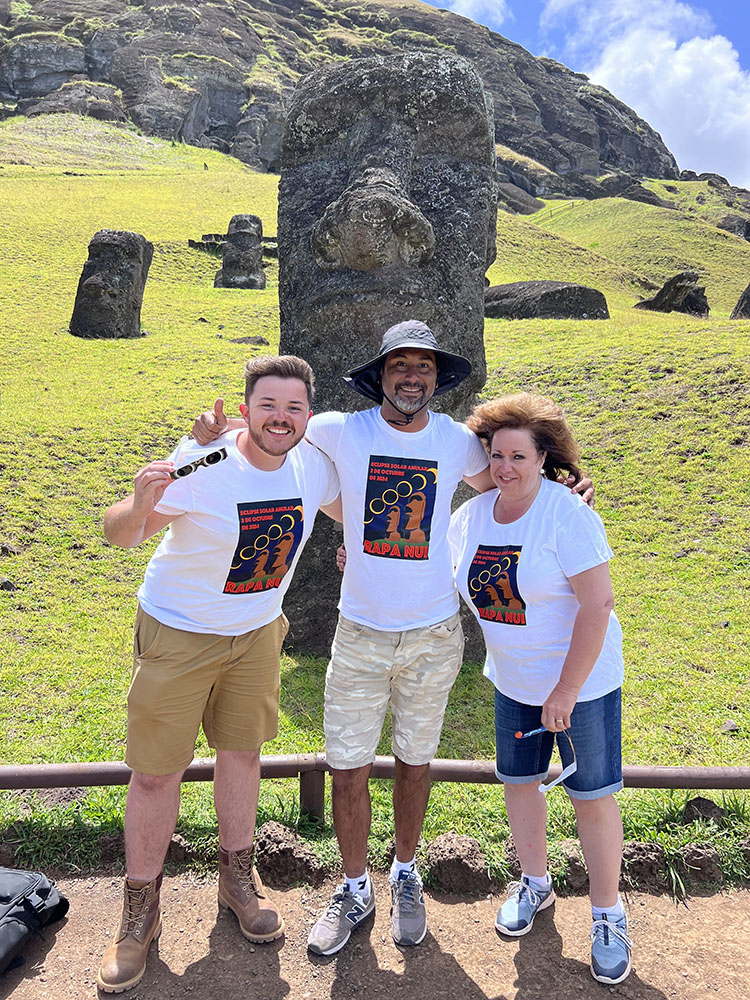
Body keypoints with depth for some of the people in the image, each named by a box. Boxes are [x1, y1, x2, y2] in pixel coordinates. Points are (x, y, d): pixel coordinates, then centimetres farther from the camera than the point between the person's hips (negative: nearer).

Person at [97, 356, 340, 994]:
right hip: (179, 633, -4)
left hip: (258, 631, 4)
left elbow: (352, 510, 11)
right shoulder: (201, 464, -27)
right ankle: (141, 911, 26)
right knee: (157, 770, 4)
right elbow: (121, 534, -24)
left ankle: (237, 877, 40)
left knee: (242, 751, 17)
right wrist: (140, 507, -44)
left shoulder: (312, 464, -11)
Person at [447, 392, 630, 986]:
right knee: (519, 781, 17)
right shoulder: (472, 516, -3)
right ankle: (535, 884, 43)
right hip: (513, 681, 6)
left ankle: (608, 914, 29)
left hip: (582, 680, -5)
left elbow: (597, 607, -23)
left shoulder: (568, 515, -21)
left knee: (592, 797, 6)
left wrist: (567, 690, -21)